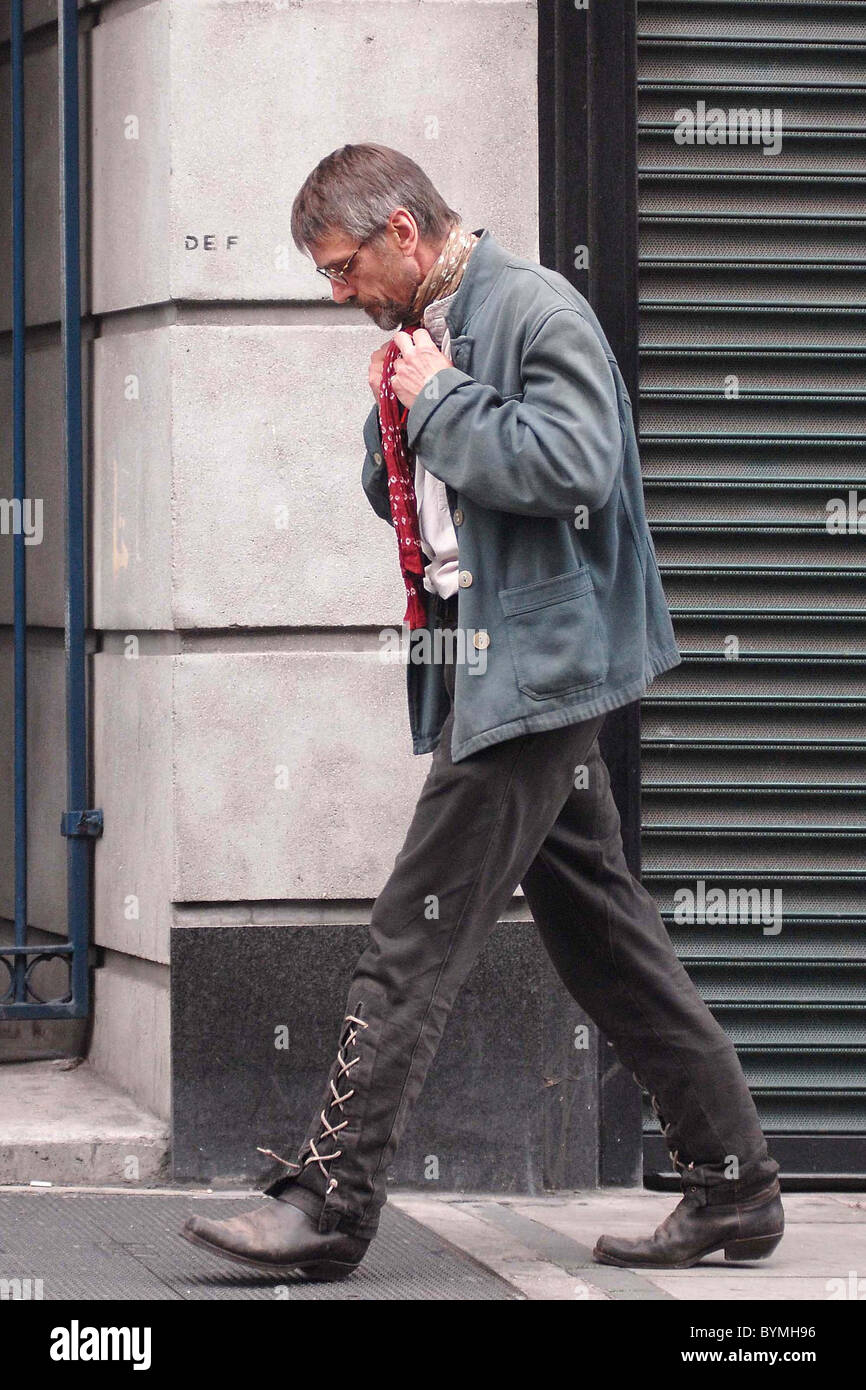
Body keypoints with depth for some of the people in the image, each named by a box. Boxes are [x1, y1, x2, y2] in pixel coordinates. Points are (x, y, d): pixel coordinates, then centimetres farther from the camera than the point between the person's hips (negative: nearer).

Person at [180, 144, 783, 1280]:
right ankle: (733, 1184, 14)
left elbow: (571, 464, -25)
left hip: (530, 669, -10)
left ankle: (330, 1200, -10)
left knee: (416, 939, -10)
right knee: (604, 934, 10)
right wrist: (398, 412, 5)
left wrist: (439, 404, -15)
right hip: (500, 673, 10)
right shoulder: (427, 333, 18)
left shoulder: (538, 312, -11)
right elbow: (397, 497, 25)